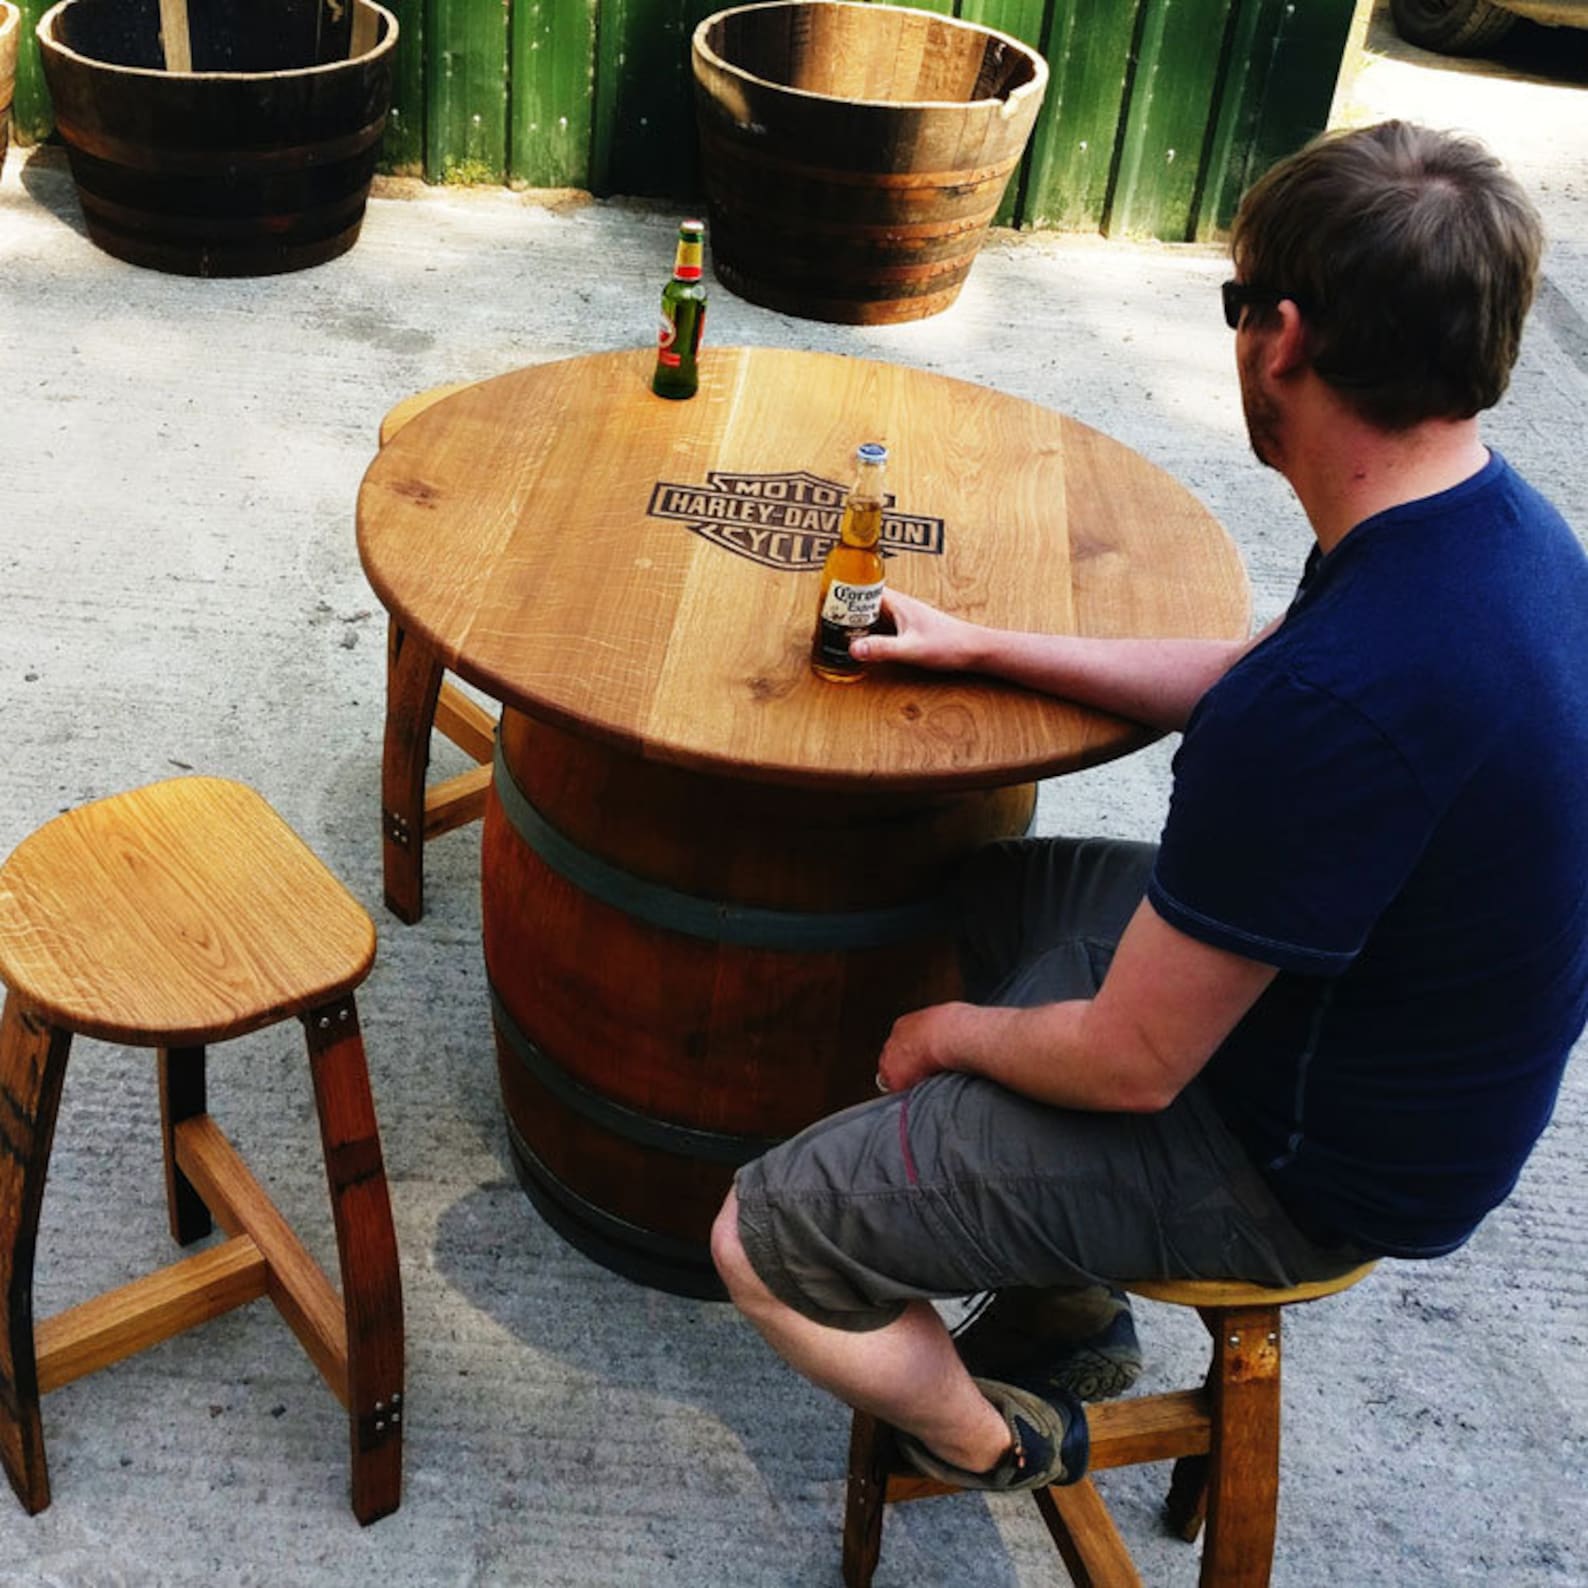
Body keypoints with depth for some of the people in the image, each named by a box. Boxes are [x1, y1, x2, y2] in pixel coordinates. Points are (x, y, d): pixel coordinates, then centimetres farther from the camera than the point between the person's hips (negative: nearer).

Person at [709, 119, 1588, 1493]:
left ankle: (997, 1447, 21)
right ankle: (1073, 1316, 29)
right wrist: (986, 647, 9)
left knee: (762, 1245, -8)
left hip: (1304, 1160, -9)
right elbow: (1244, 676, 12)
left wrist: (954, 1034, -5)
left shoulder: (1341, 699, -37)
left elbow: (1132, 1063, -26)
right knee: (938, 888, 25)